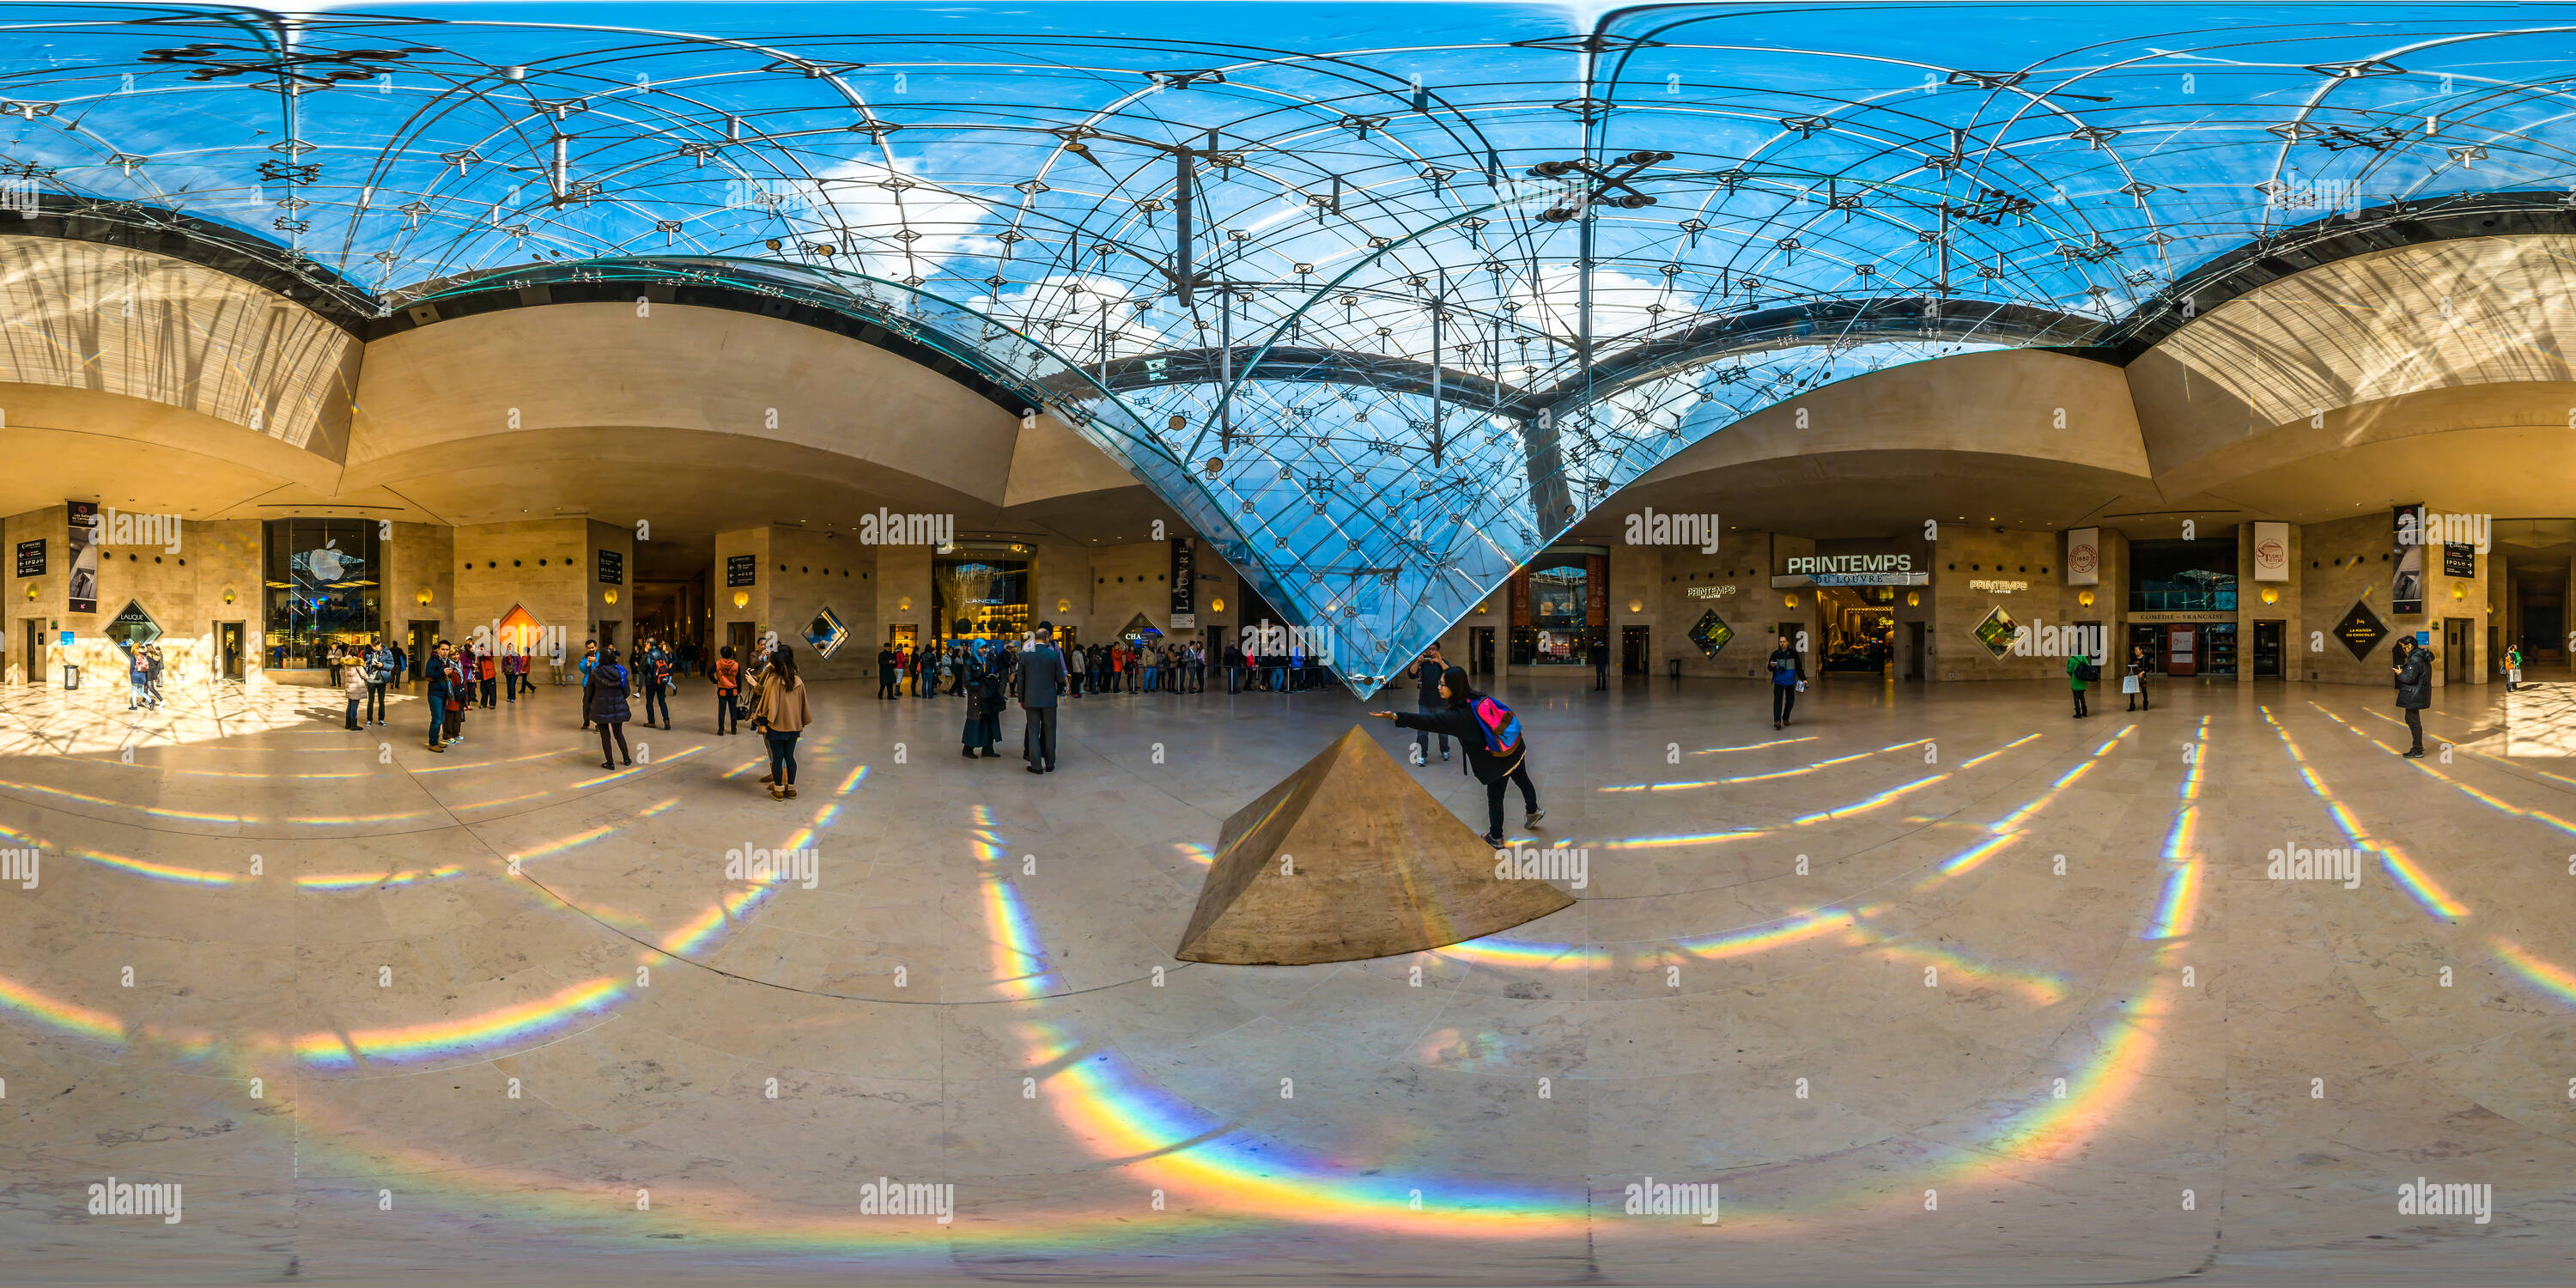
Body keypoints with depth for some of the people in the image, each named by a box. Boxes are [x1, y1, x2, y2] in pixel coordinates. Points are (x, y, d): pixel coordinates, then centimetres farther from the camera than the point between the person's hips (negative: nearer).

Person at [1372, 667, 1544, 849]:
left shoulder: (1458, 716, -29)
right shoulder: (1478, 698, -9)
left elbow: (1429, 721, -38)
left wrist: (1395, 716, -45)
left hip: (1498, 762, -7)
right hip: (1518, 750, 7)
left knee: (1494, 798, 15)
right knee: (1522, 780, 32)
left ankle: (1496, 838, 34)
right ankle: (1532, 811, 58)